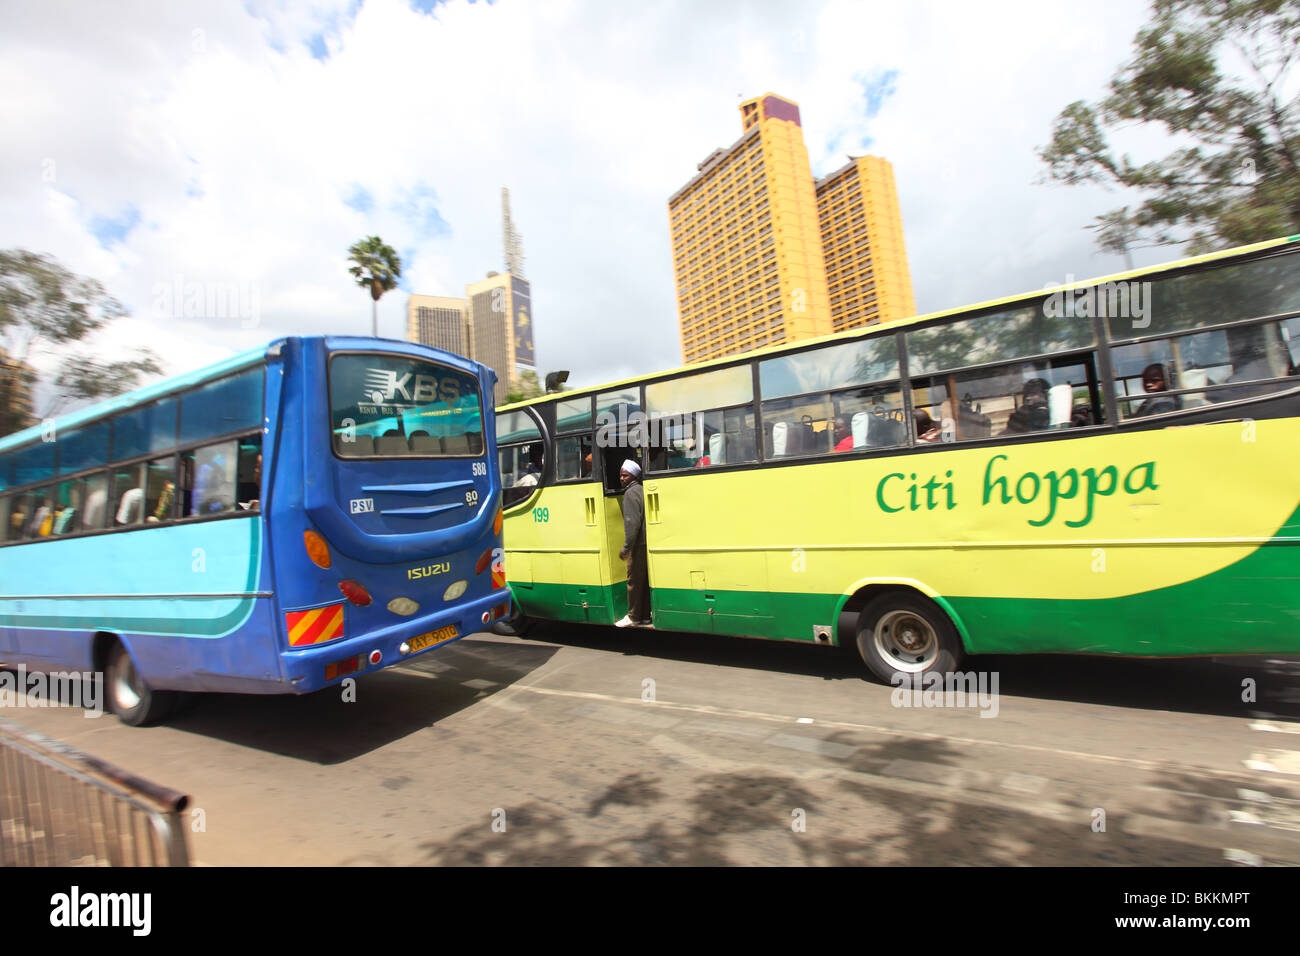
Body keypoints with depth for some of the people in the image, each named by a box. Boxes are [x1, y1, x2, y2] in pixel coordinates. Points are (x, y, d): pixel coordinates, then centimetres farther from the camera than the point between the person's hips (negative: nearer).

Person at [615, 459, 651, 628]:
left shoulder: (631, 493, -12)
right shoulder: (641, 490, 17)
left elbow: (633, 522, -20)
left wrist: (626, 547, -19)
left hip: (639, 544, -9)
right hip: (646, 543, 9)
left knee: (634, 580, -1)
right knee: (644, 580, 12)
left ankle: (634, 617, 7)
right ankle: (645, 616, 18)